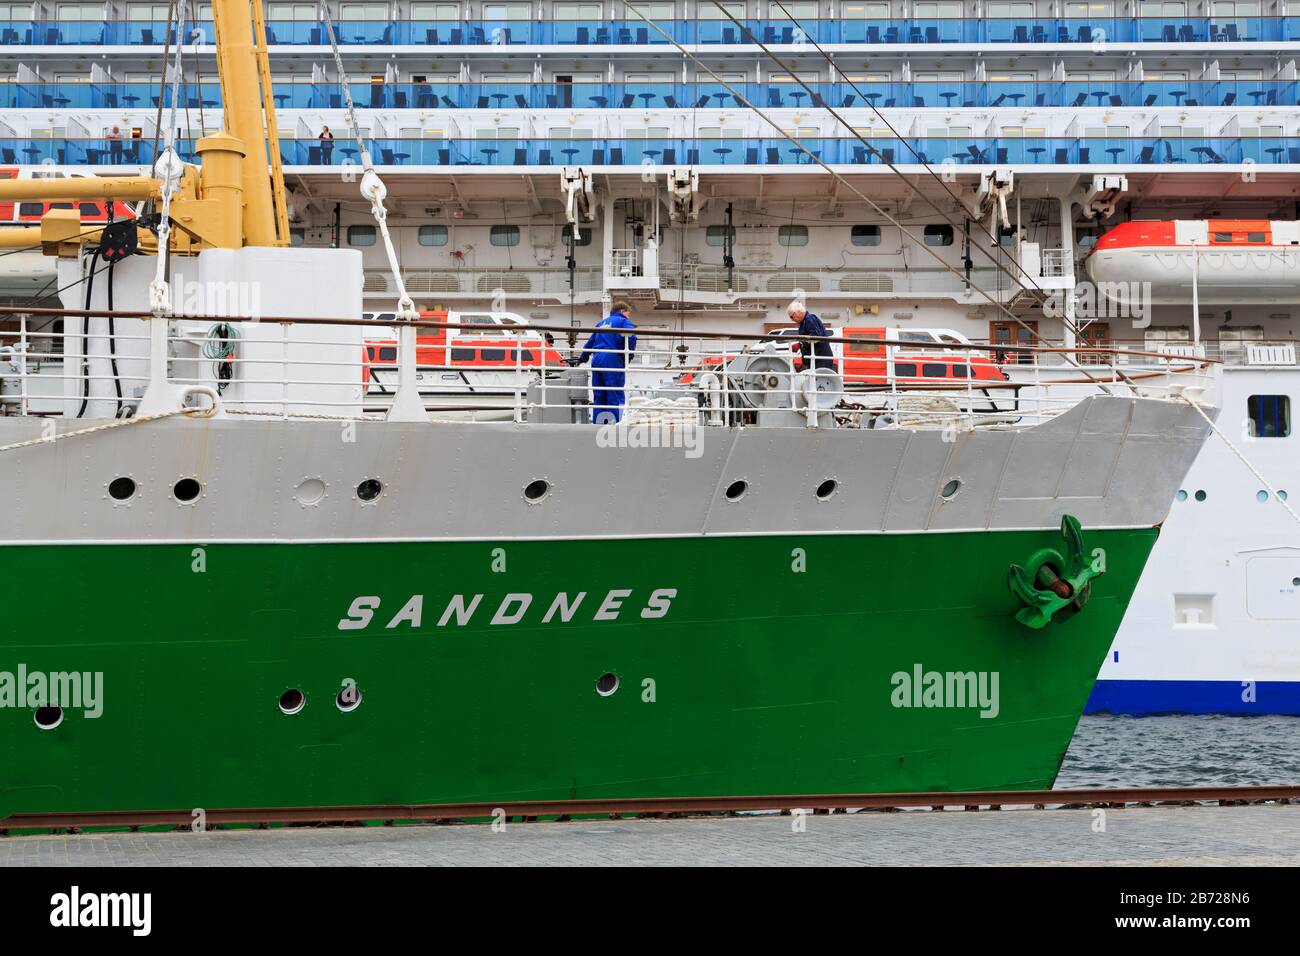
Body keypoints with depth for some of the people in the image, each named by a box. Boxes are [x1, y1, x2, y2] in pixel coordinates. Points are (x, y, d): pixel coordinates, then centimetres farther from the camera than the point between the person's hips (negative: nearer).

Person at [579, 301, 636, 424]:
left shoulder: (601, 323, 25)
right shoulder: (623, 321, 5)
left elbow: (589, 343, 29)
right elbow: (631, 337, -15)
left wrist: (582, 359, 42)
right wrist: (628, 356, -2)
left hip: (596, 362, 6)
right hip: (613, 362, -6)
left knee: (598, 397, 9)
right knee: (616, 396, -7)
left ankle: (598, 424, 8)